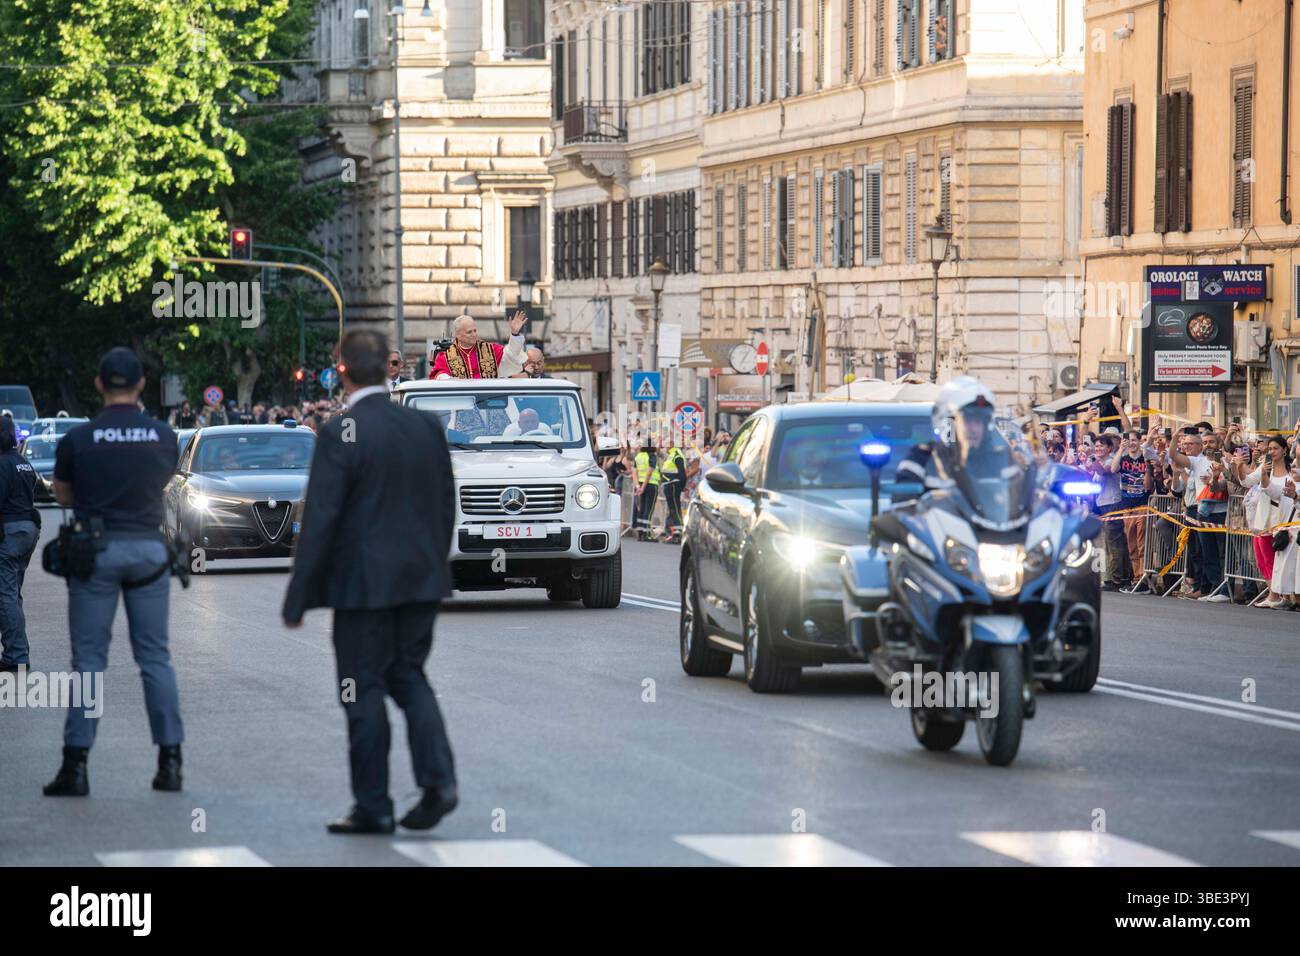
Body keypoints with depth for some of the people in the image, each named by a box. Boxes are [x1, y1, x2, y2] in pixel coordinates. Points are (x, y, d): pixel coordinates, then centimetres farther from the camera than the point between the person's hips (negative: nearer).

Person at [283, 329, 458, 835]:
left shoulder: (339, 434, -14)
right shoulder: (426, 425, 3)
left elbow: (320, 521, -15)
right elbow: (445, 506, 10)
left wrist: (297, 599, -9)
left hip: (364, 584, -6)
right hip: (421, 579, 6)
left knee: (365, 688, 4)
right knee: (409, 676, 17)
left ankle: (372, 807, 8)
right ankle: (438, 780, 1)